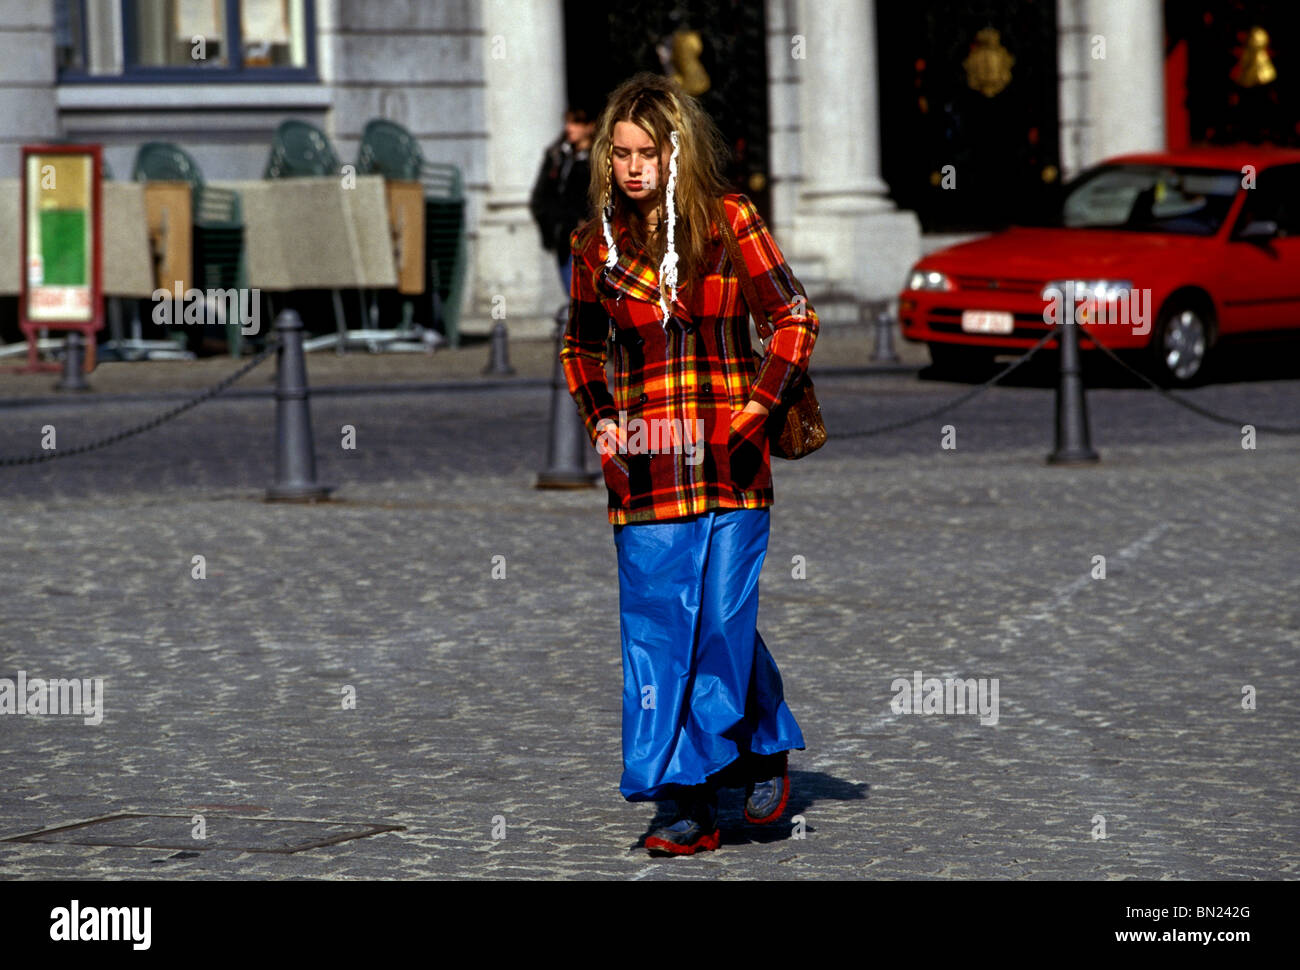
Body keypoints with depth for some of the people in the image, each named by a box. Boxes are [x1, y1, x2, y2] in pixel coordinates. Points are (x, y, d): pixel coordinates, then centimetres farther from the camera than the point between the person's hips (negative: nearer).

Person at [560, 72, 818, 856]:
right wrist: (599, 417, 6)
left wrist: (758, 403, -8)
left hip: (730, 461, -2)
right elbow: (580, 346, 21)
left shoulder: (728, 219, -1)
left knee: (726, 622, -2)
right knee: (659, 632, -1)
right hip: (645, 465, 2)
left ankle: (767, 753, 23)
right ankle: (693, 805, 4)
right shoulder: (599, 242, 6)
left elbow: (796, 317, 2)